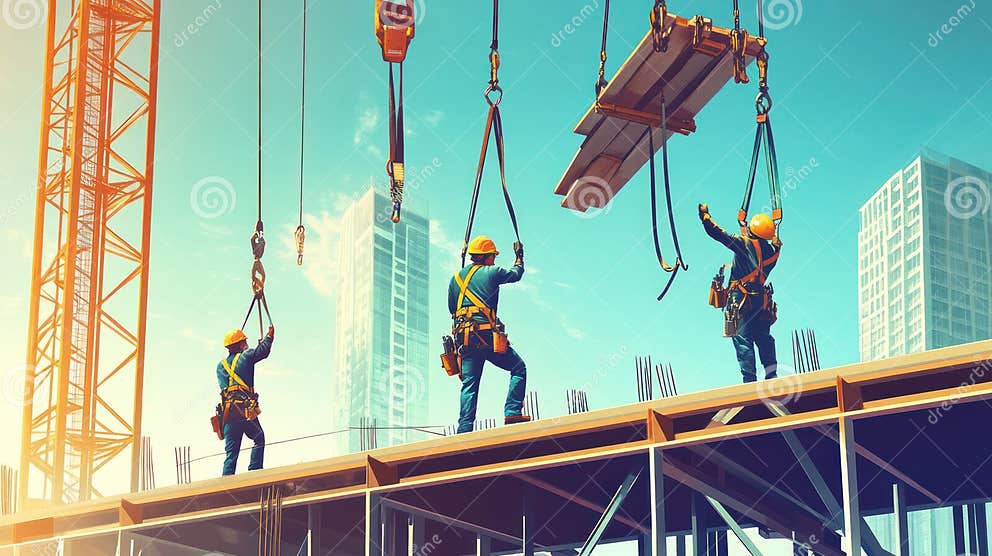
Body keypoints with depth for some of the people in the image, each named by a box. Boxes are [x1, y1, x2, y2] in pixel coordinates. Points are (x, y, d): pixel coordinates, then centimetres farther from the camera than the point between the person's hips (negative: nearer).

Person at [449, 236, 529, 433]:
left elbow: (451, 308, 24)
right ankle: (513, 412, -4)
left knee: (469, 385, 4)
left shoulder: (457, 277, 17)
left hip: (464, 337, 5)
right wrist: (519, 257, 42)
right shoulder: (492, 273, 4)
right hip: (487, 336, -5)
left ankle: (464, 431, -6)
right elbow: (516, 274, 22)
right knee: (519, 369, 9)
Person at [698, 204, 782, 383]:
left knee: (743, 340, -7)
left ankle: (750, 380, -13)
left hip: (741, 299, -6)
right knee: (764, 338, 16)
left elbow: (717, 234, -12)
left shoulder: (745, 244, -9)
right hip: (762, 300, 6)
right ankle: (772, 376, 18)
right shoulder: (773, 251, 7)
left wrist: (705, 215, 2)